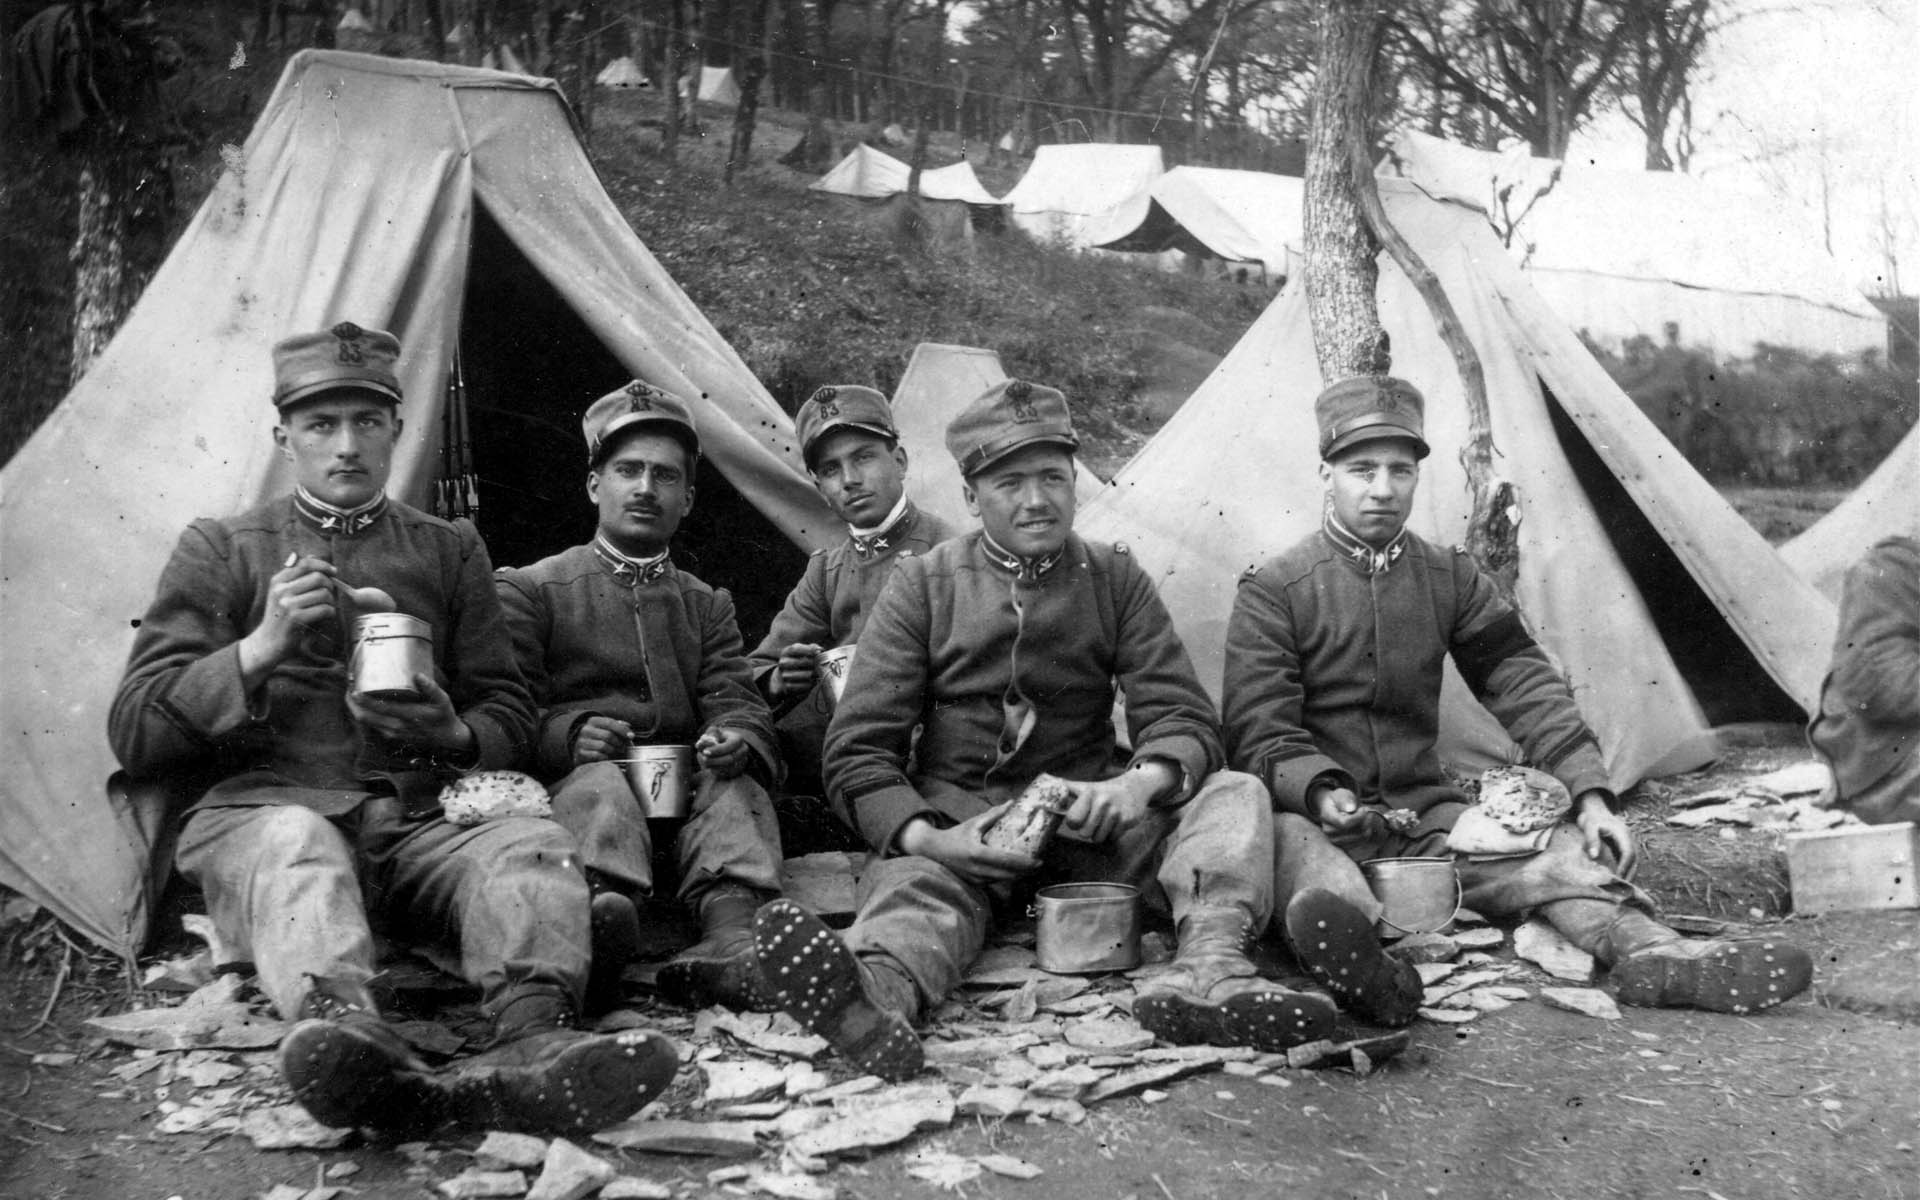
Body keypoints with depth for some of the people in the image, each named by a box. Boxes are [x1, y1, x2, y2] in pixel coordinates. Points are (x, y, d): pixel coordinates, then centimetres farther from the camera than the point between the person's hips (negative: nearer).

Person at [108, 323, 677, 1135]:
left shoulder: (450, 551, 20)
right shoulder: (221, 550, 14)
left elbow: (508, 714, 19)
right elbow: (134, 734, 7)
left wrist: (453, 737, -6)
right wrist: (259, 650, -9)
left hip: (421, 819, 2)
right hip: (263, 811, -2)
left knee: (532, 845, -31)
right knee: (296, 845, -39)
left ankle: (532, 1050, -56)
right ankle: (352, 1043, -65)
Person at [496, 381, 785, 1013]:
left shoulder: (707, 606, 27)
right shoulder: (528, 590, 14)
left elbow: (737, 702, 12)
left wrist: (737, 741, -14)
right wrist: (566, 735, -18)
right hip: (570, 786, -3)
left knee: (735, 788, -30)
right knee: (601, 783, -36)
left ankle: (731, 937, -56)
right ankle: (603, 909, -67)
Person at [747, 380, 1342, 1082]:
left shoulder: (1114, 578, 7)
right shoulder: (923, 584, 0)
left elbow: (1182, 717, 1)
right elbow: (859, 750, -5)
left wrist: (1142, 783, -24)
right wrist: (924, 837, -25)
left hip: (1088, 808, 3)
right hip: (957, 814, -2)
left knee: (1234, 797, -21)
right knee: (914, 882, -34)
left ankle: (1208, 967, -48)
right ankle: (879, 991, -68)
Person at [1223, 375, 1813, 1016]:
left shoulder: (1450, 578, 11)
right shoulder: (1272, 591, -4)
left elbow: (1525, 685, 4)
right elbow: (1261, 734, -9)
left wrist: (1590, 791, -9)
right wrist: (1321, 790, -30)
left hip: (1423, 815, 5)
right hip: (1318, 815, -5)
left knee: (1557, 847, -20)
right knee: (1290, 845, -41)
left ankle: (1653, 953, -45)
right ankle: (1346, 940, -73)